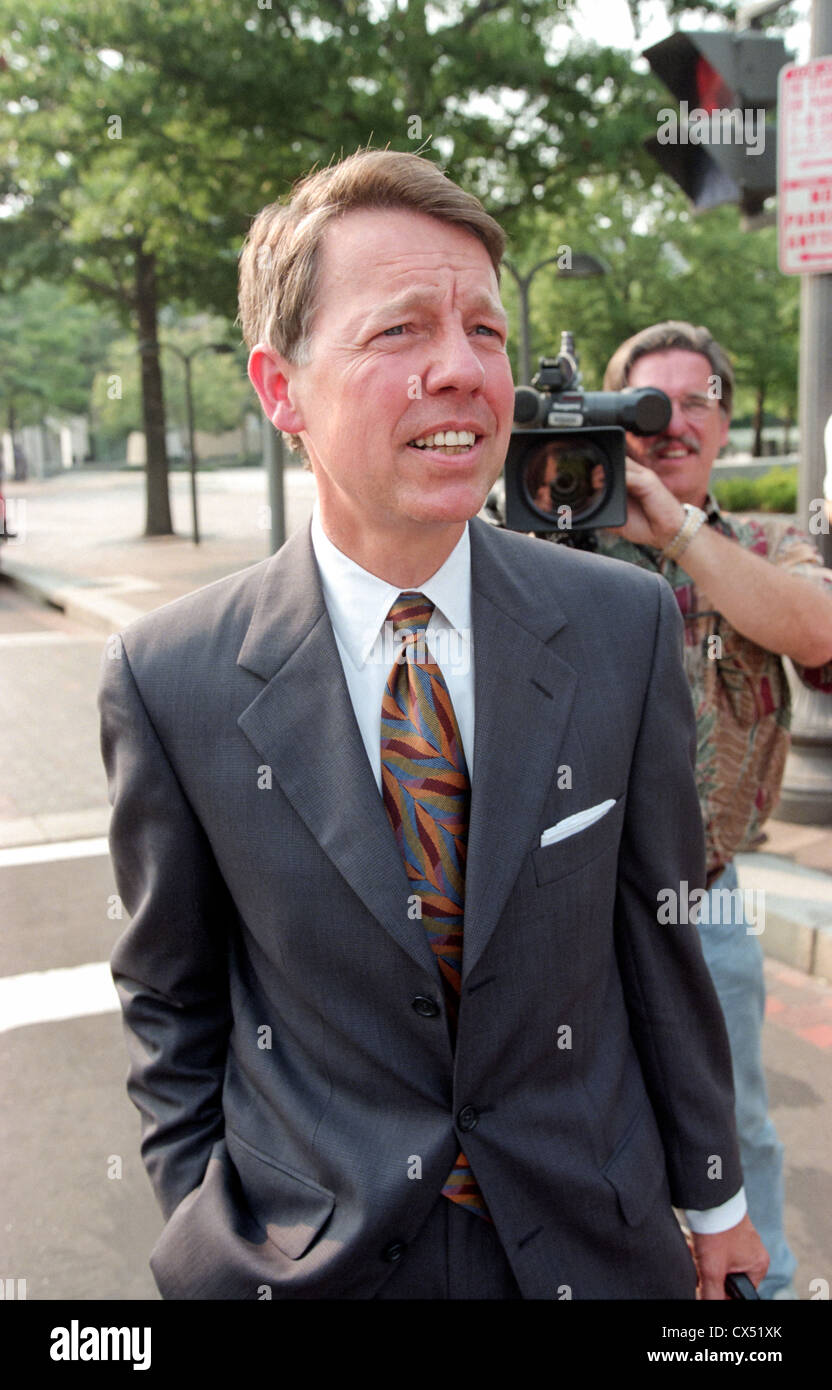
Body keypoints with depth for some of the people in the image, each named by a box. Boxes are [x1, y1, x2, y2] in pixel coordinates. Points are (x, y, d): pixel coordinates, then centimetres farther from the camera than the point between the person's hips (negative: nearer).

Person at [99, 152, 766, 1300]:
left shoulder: (626, 624, -11)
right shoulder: (171, 682, -15)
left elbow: (660, 930, -2)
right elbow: (170, 999, -3)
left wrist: (712, 1193, 6)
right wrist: (204, 1224, -1)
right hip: (307, 1254, -1)